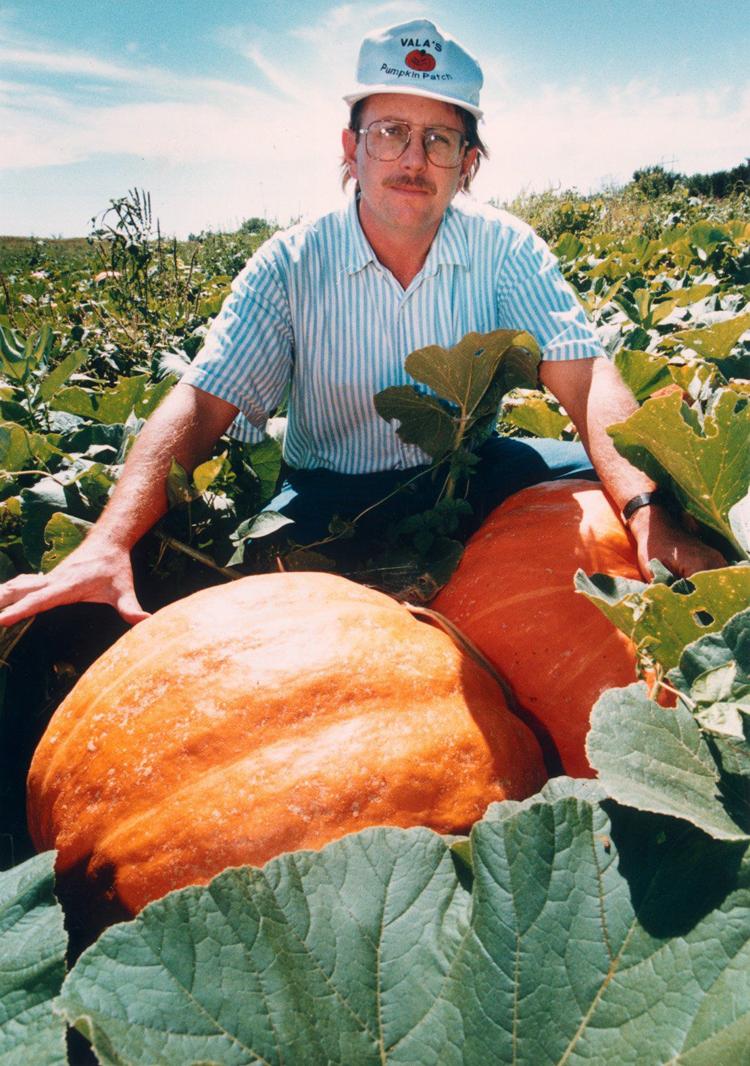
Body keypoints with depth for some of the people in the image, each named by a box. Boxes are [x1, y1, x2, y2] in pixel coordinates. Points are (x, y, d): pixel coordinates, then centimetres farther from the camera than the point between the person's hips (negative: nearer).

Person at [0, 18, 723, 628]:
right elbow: (202, 402, -17)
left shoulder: (504, 249, -6)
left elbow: (584, 378, -17)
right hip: (331, 496, -1)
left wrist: (646, 505, -38)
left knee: (597, 485, -23)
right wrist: (108, 543, -33)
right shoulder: (290, 265, -9)